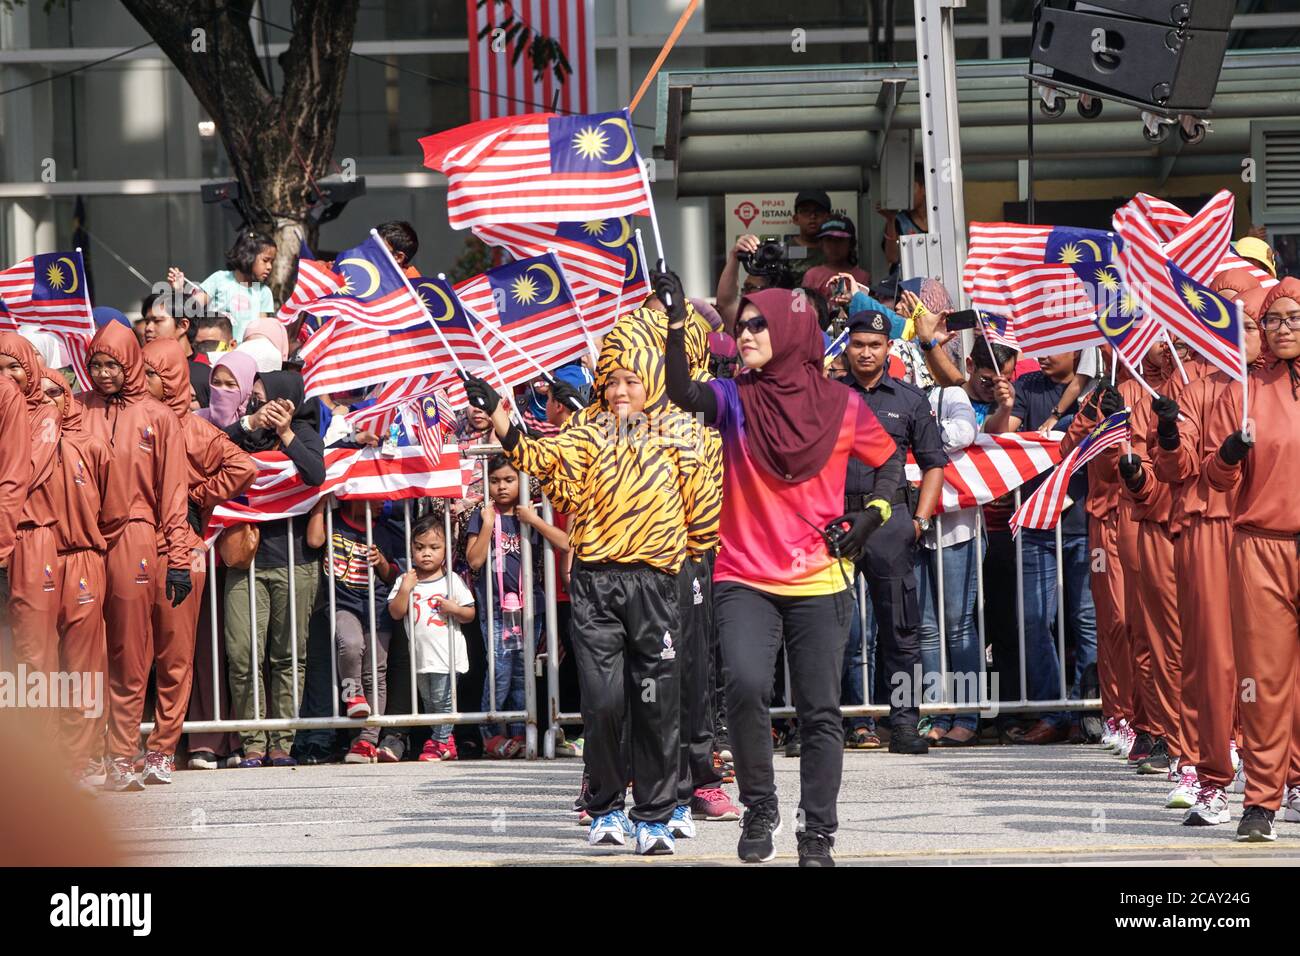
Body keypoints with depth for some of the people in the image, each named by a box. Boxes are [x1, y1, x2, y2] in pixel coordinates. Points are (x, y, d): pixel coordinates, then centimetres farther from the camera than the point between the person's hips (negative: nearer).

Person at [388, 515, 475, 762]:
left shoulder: (451, 581, -1)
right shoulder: (406, 580, 5)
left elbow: (469, 615, 2)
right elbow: (396, 613, -2)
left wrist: (454, 609, -17)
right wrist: (405, 590, -13)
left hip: (446, 654, -4)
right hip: (420, 654, 4)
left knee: (442, 700, -7)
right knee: (428, 701, 13)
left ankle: (440, 742, 1)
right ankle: (445, 742, 23)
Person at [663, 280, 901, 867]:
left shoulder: (840, 406, 2)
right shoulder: (735, 398, 1)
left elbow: (890, 460, 15)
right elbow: (682, 394, -20)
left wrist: (872, 514, -2)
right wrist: (676, 324, -30)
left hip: (820, 583, 1)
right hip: (745, 581, -1)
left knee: (820, 713, 2)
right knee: (745, 685, -23)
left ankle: (817, 834, 13)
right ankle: (759, 807, -3)